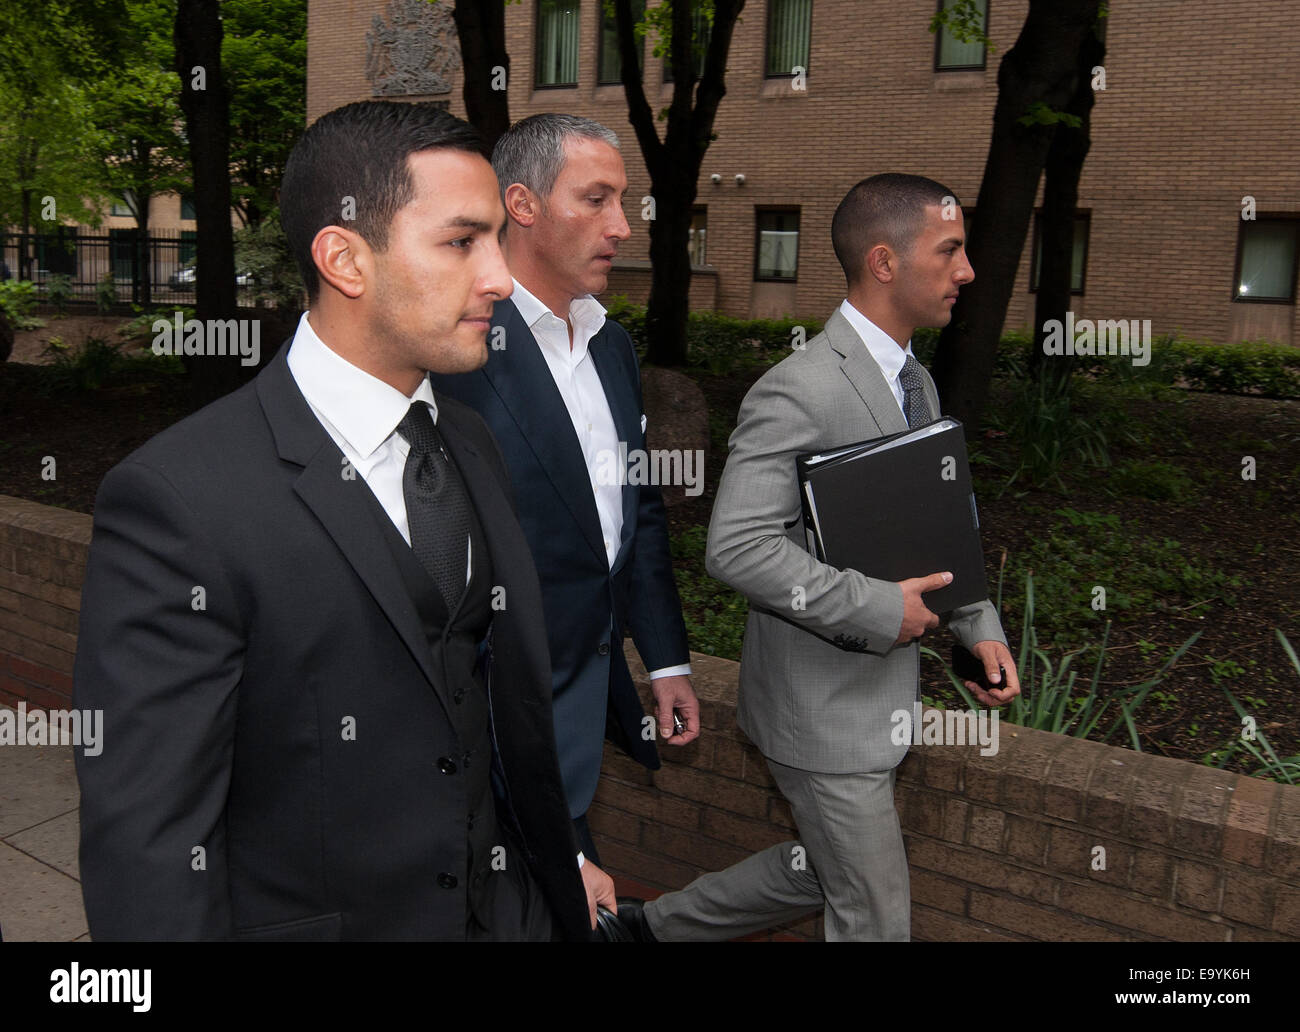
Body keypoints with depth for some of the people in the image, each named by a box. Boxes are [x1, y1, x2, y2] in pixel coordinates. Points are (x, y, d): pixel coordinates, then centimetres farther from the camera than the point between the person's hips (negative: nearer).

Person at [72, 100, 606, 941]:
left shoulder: (470, 444, 1)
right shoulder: (178, 501, -23)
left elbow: (507, 693, 8)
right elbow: (146, 847, -21)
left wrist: (561, 862, 10)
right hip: (319, 916, -5)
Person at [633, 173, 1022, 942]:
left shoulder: (917, 381, 9)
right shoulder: (798, 392, -22)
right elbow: (738, 546, -28)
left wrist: (979, 626, 3)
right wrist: (879, 607, -25)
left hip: (883, 691, 9)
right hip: (823, 703, -9)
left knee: (821, 872, 24)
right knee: (876, 916, 5)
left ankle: (658, 925, 41)